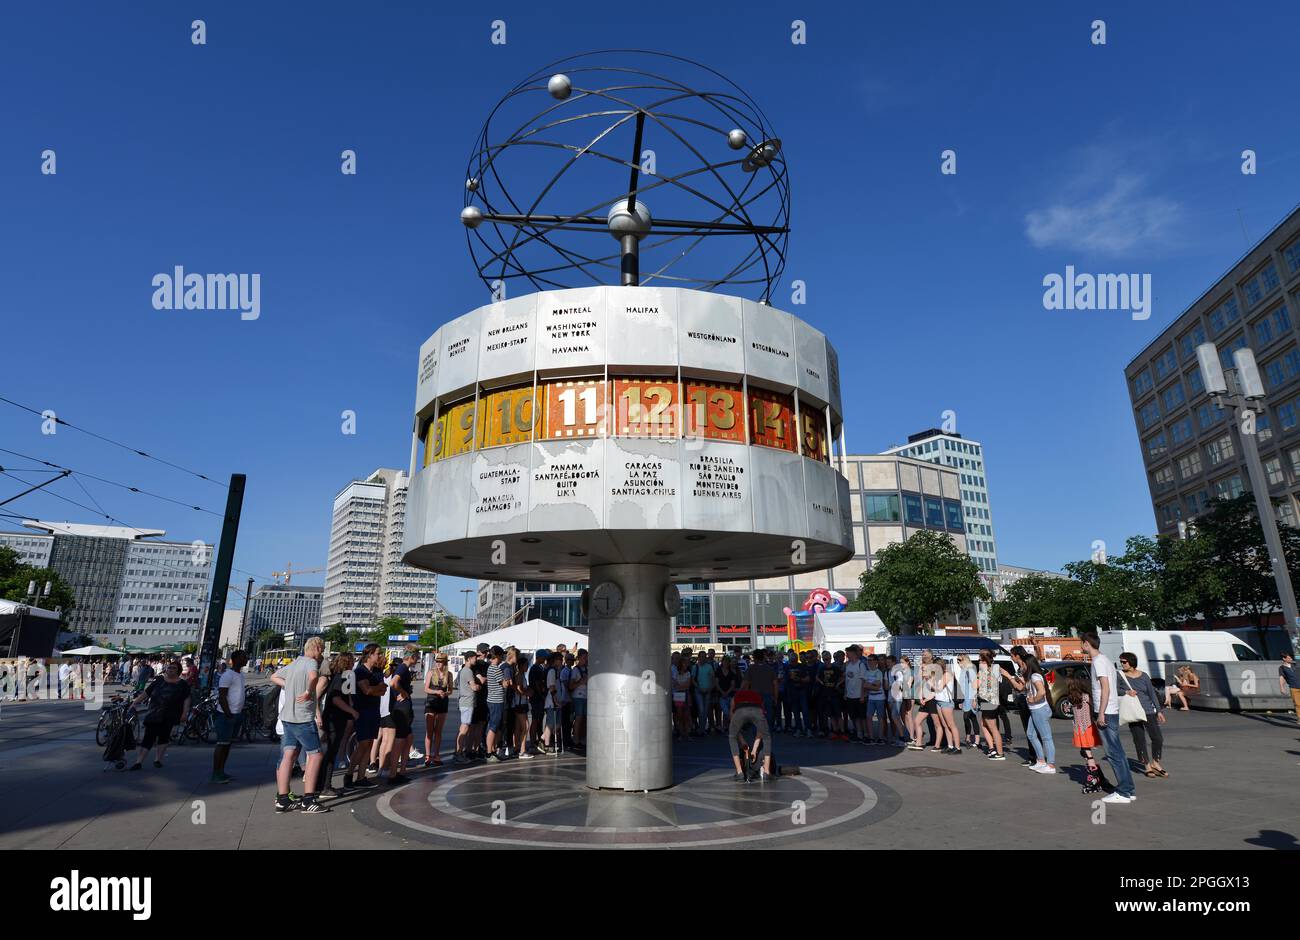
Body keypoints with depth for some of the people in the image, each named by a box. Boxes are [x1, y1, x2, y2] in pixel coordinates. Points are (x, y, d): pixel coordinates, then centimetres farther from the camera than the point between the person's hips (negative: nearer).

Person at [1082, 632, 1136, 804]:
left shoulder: (1098, 661, -14)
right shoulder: (1106, 660, 16)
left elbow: (1105, 688, -20)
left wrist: (1101, 713, -19)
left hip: (1106, 713, -10)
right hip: (1112, 712, 10)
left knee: (1113, 753, -5)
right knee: (1117, 752, 13)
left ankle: (1123, 793, 0)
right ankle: (1129, 790, 18)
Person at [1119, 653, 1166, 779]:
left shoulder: (1143, 676, 5)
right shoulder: (1120, 675, -2)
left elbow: (1152, 693, 9)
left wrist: (1159, 711, 9)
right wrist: (1126, 692, -20)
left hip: (1149, 711, 2)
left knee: (1158, 738, 2)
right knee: (1140, 741, 1)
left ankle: (1155, 763, 23)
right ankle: (1147, 766, 17)